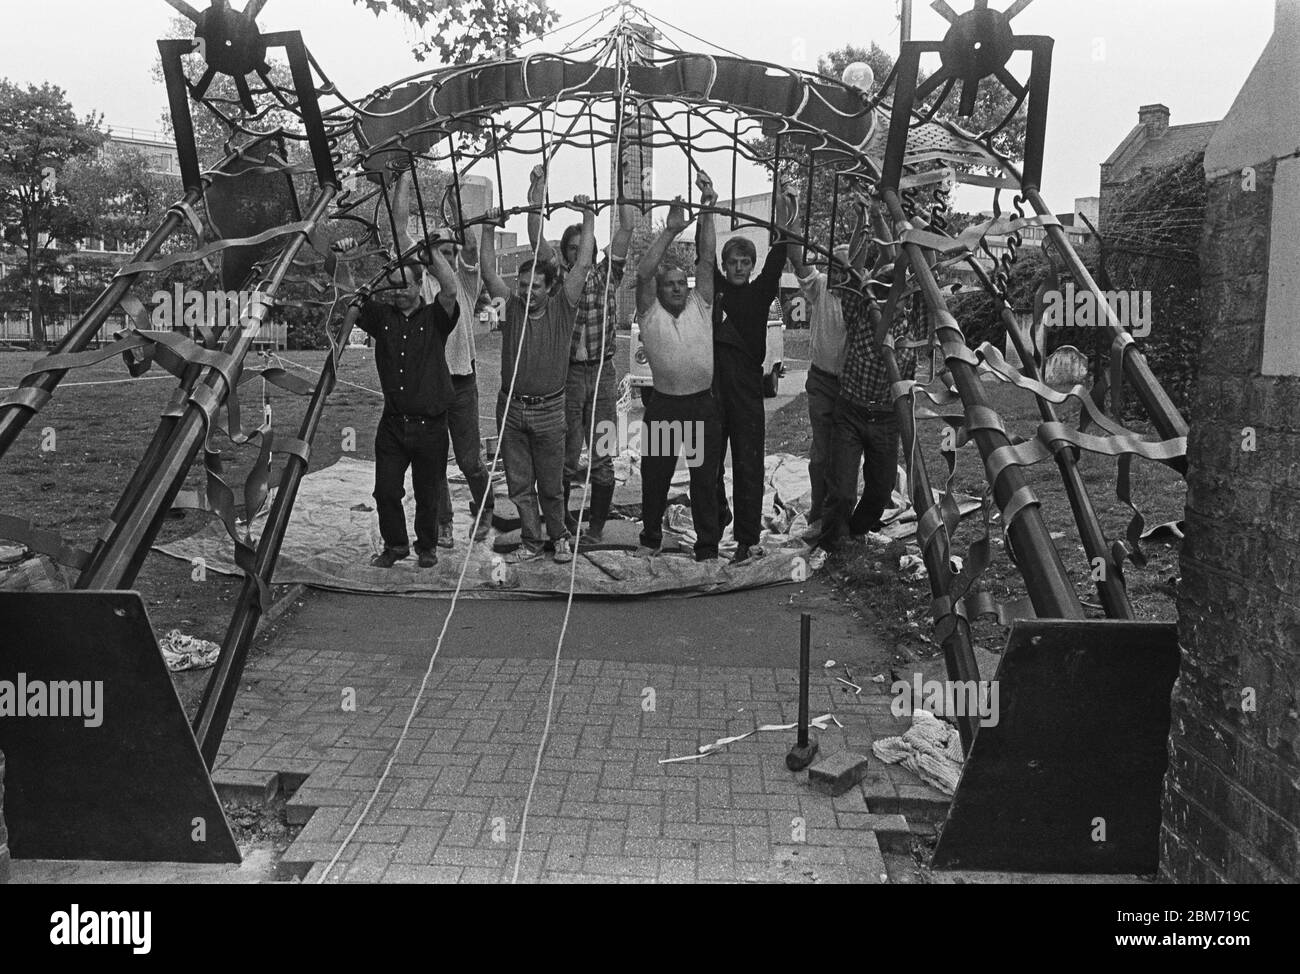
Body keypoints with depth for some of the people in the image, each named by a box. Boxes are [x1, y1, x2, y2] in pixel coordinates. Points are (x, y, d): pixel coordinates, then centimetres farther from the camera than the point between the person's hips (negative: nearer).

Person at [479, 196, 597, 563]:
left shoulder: (561, 308, -2)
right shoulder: (512, 306, 3)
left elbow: (582, 264, -6)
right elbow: (488, 271, 2)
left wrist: (588, 218, -4)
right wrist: (489, 229, 0)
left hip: (548, 410, -2)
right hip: (511, 408, 2)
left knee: (551, 484, 7)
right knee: (519, 482, 8)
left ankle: (559, 537, 25)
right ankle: (530, 542, 19)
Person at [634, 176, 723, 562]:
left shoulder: (700, 307, 6)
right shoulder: (650, 313, 2)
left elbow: (706, 261, -2)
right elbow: (643, 272, -11)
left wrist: (707, 212, -10)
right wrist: (670, 230, -15)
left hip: (703, 405, 1)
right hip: (663, 406, 0)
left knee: (705, 480, 6)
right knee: (654, 476, 12)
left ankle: (708, 547, 18)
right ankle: (651, 538, 31)